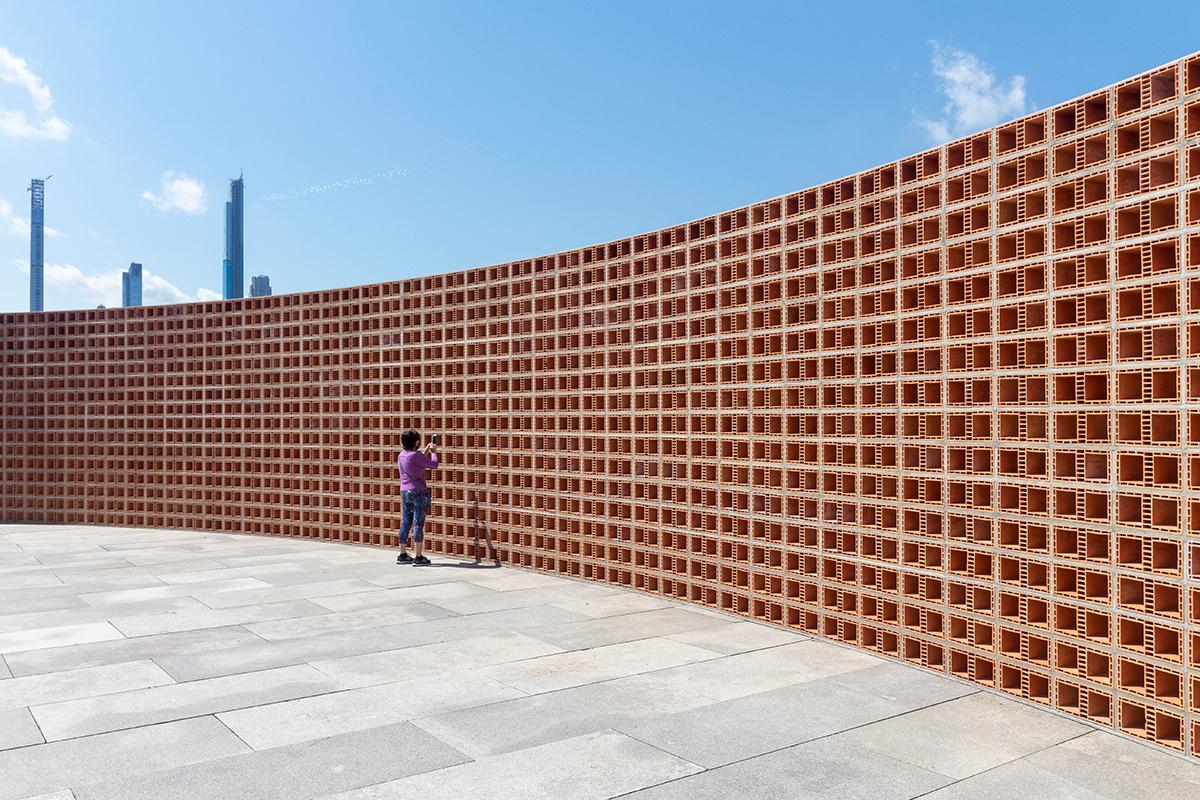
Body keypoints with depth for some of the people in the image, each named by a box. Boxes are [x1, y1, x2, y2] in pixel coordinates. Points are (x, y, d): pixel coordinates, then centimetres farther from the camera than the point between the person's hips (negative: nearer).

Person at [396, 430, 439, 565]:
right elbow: (434, 465, -12)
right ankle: (418, 558, -2)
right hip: (418, 492, -8)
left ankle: (403, 555, 18)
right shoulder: (416, 456, -15)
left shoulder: (401, 456, 9)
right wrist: (433, 452, 5)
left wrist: (425, 452, 27)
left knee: (405, 523, 12)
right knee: (418, 524, -4)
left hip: (404, 492, 8)